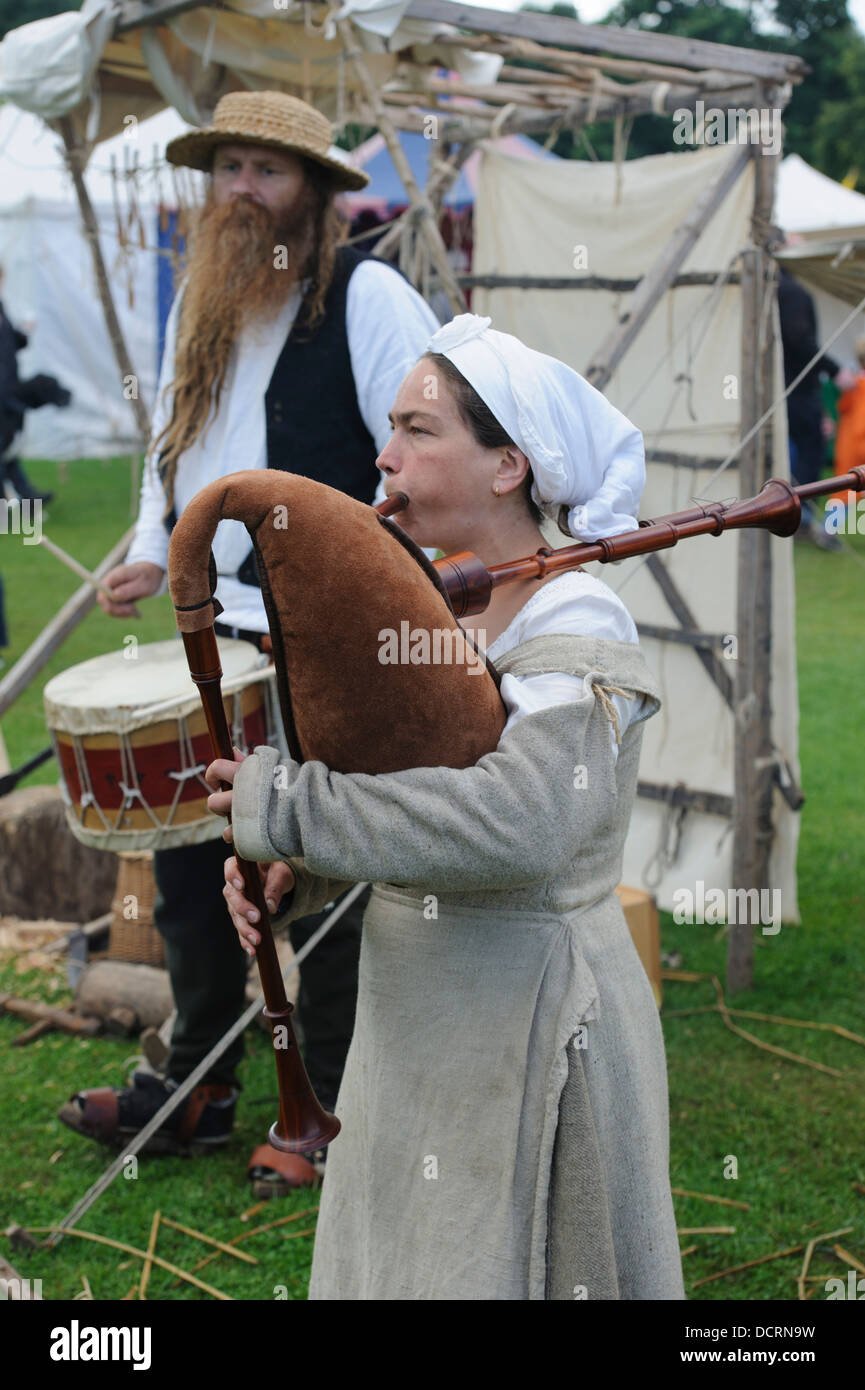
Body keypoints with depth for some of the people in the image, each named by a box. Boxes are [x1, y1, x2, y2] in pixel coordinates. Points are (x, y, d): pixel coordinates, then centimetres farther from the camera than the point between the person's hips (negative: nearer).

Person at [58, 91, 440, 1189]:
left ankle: (334, 1117, 15)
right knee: (186, 860, 13)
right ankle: (194, 1090, 30)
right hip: (209, 633, 7)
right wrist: (152, 553, 10)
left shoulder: (368, 297, -8)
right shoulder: (198, 302, 15)